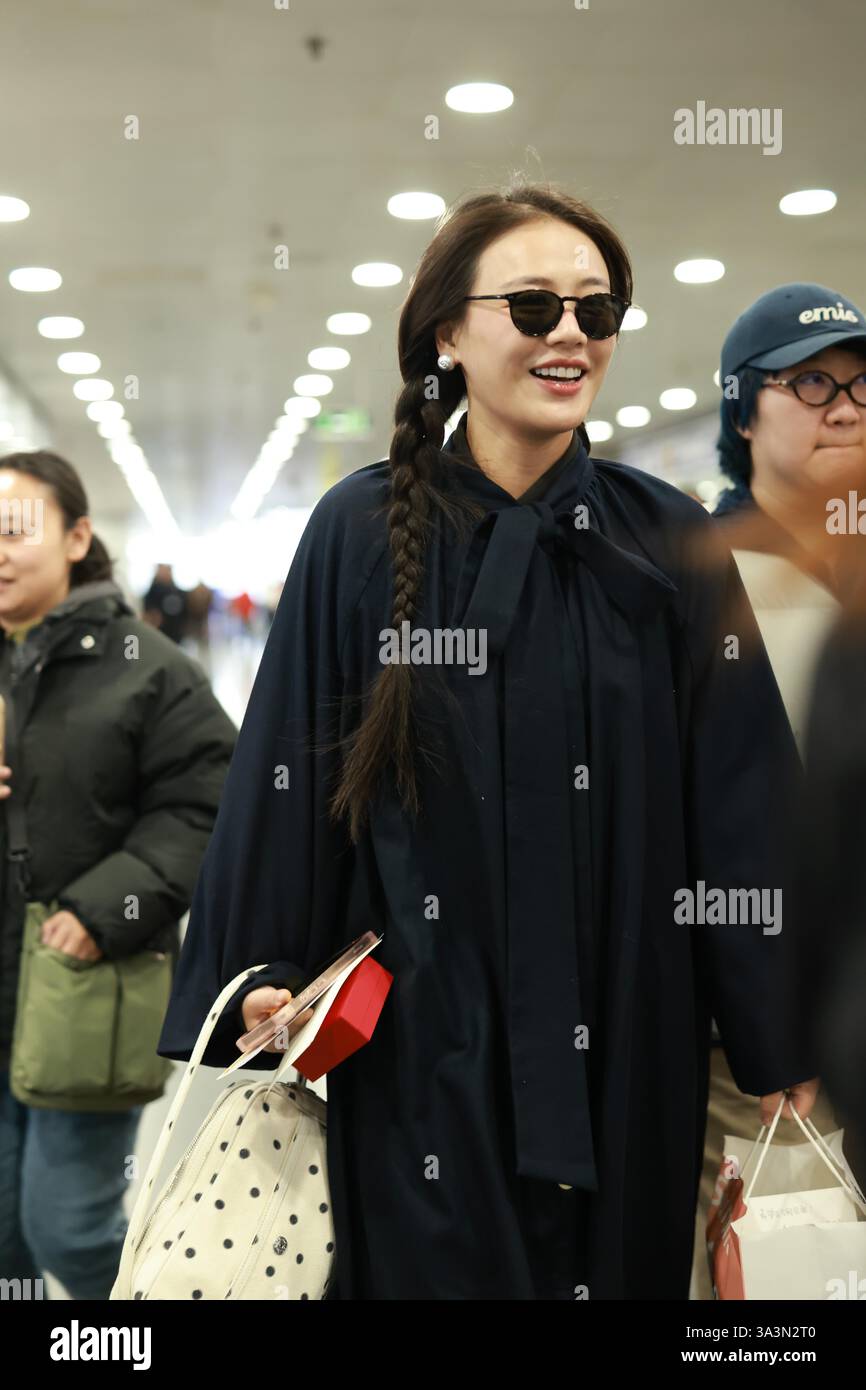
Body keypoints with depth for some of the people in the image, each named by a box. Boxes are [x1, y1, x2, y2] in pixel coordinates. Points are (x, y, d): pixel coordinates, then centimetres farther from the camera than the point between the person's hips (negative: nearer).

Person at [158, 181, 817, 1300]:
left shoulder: (671, 544, 0)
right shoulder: (365, 531, -3)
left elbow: (739, 799, 0)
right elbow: (286, 775, 0)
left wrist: (780, 1045, 0)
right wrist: (256, 982, -3)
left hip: (626, 1054, 2)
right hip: (424, 1049, -1)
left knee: (620, 1264, 12)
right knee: (433, 1264, 8)